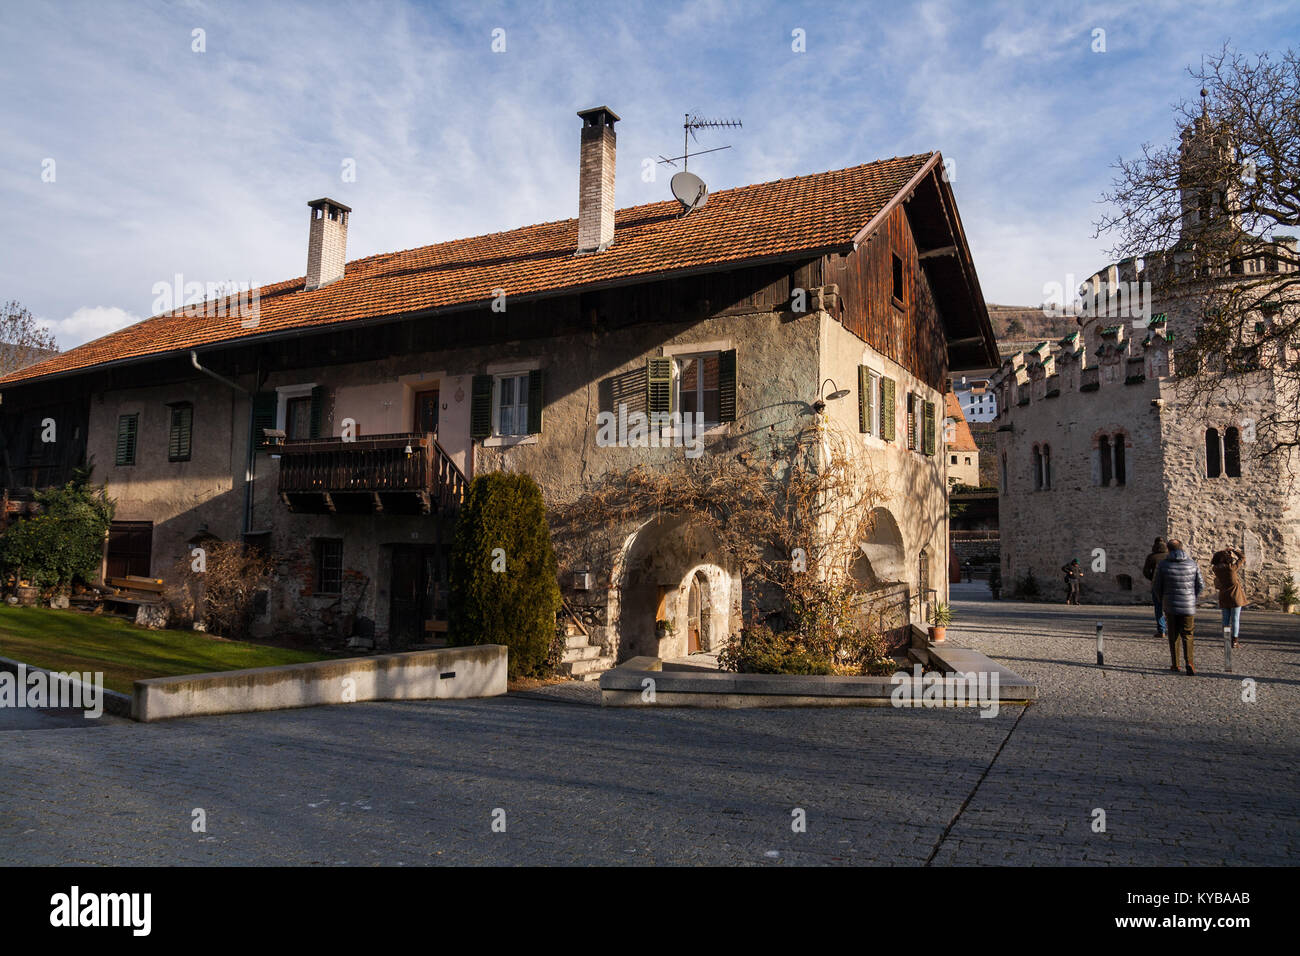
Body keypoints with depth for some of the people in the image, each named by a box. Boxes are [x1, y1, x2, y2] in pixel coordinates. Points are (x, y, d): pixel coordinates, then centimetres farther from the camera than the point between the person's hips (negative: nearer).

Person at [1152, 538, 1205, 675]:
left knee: (1173, 635, 13)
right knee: (1188, 636, 5)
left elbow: (1156, 586, -1)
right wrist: (1193, 599, 17)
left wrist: (1163, 601, 16)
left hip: (1170, 606, 0)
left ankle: (1175, 664, 16)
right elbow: (1201, 585, 3)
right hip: (1188, 607, 0)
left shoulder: (1162, 565, -5)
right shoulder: (1192, 564, -1)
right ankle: (1189, 662, -15)